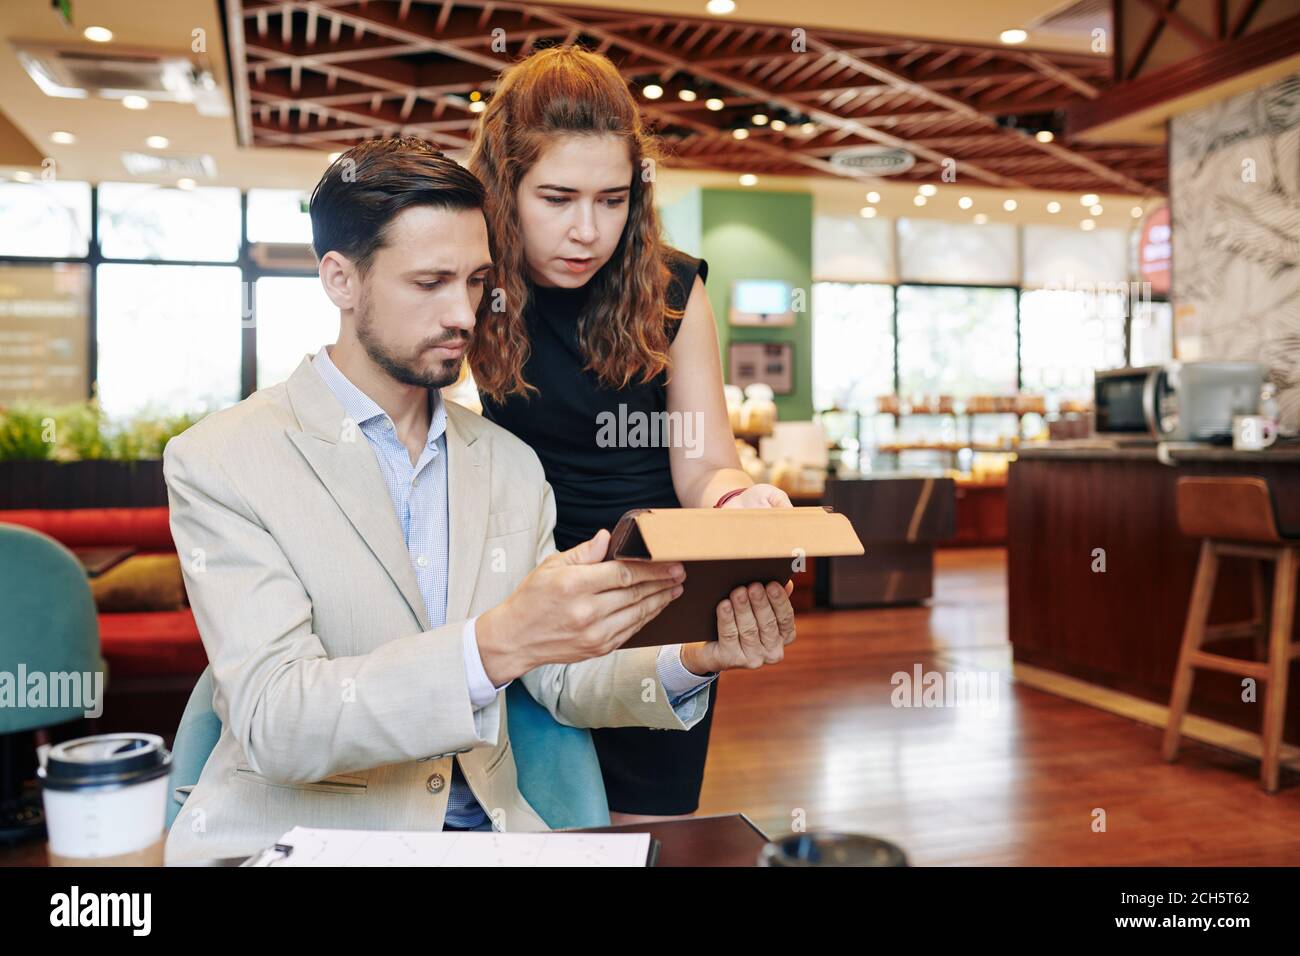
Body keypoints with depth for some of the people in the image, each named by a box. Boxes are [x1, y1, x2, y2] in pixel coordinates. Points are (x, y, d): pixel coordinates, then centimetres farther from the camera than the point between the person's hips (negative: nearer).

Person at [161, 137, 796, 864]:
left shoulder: (511, 464, 8)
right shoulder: (220, 462, -8)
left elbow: (562, 681, 9)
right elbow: (271, 720, -18)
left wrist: (691, 659, -10)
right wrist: (495, 644, -32)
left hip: (488, 828, 4)